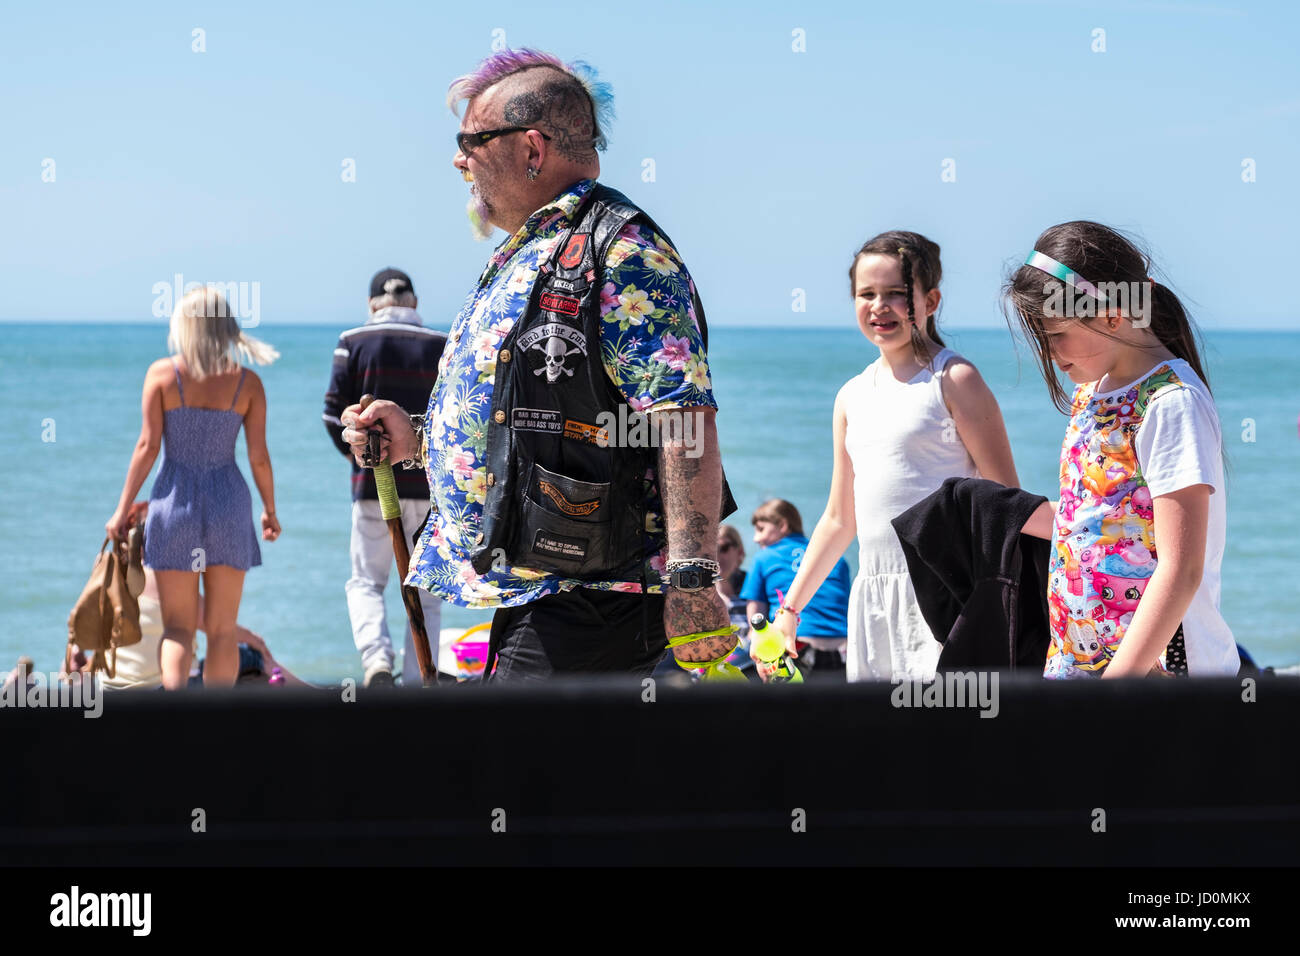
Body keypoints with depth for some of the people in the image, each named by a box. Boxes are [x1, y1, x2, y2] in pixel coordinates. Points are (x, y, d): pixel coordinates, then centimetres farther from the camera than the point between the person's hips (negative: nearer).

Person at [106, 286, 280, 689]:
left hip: (175, 501, -1)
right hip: (229, 503, 1)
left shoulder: (162, 373, -5)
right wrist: (270, 511, 14)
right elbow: (259, 458, -1)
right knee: (223, 630, 9)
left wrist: (123, 509, 2)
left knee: (178, 628, 4)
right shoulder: (248, 383, -2)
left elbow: (148, 446, -6)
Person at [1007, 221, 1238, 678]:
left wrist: (1117, 679, -24)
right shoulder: (1091, 393, 10)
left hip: (1157, 664, -8)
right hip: (1075, 657, 8)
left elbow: (1181, 570, -20)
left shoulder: (1171, 404, -15)